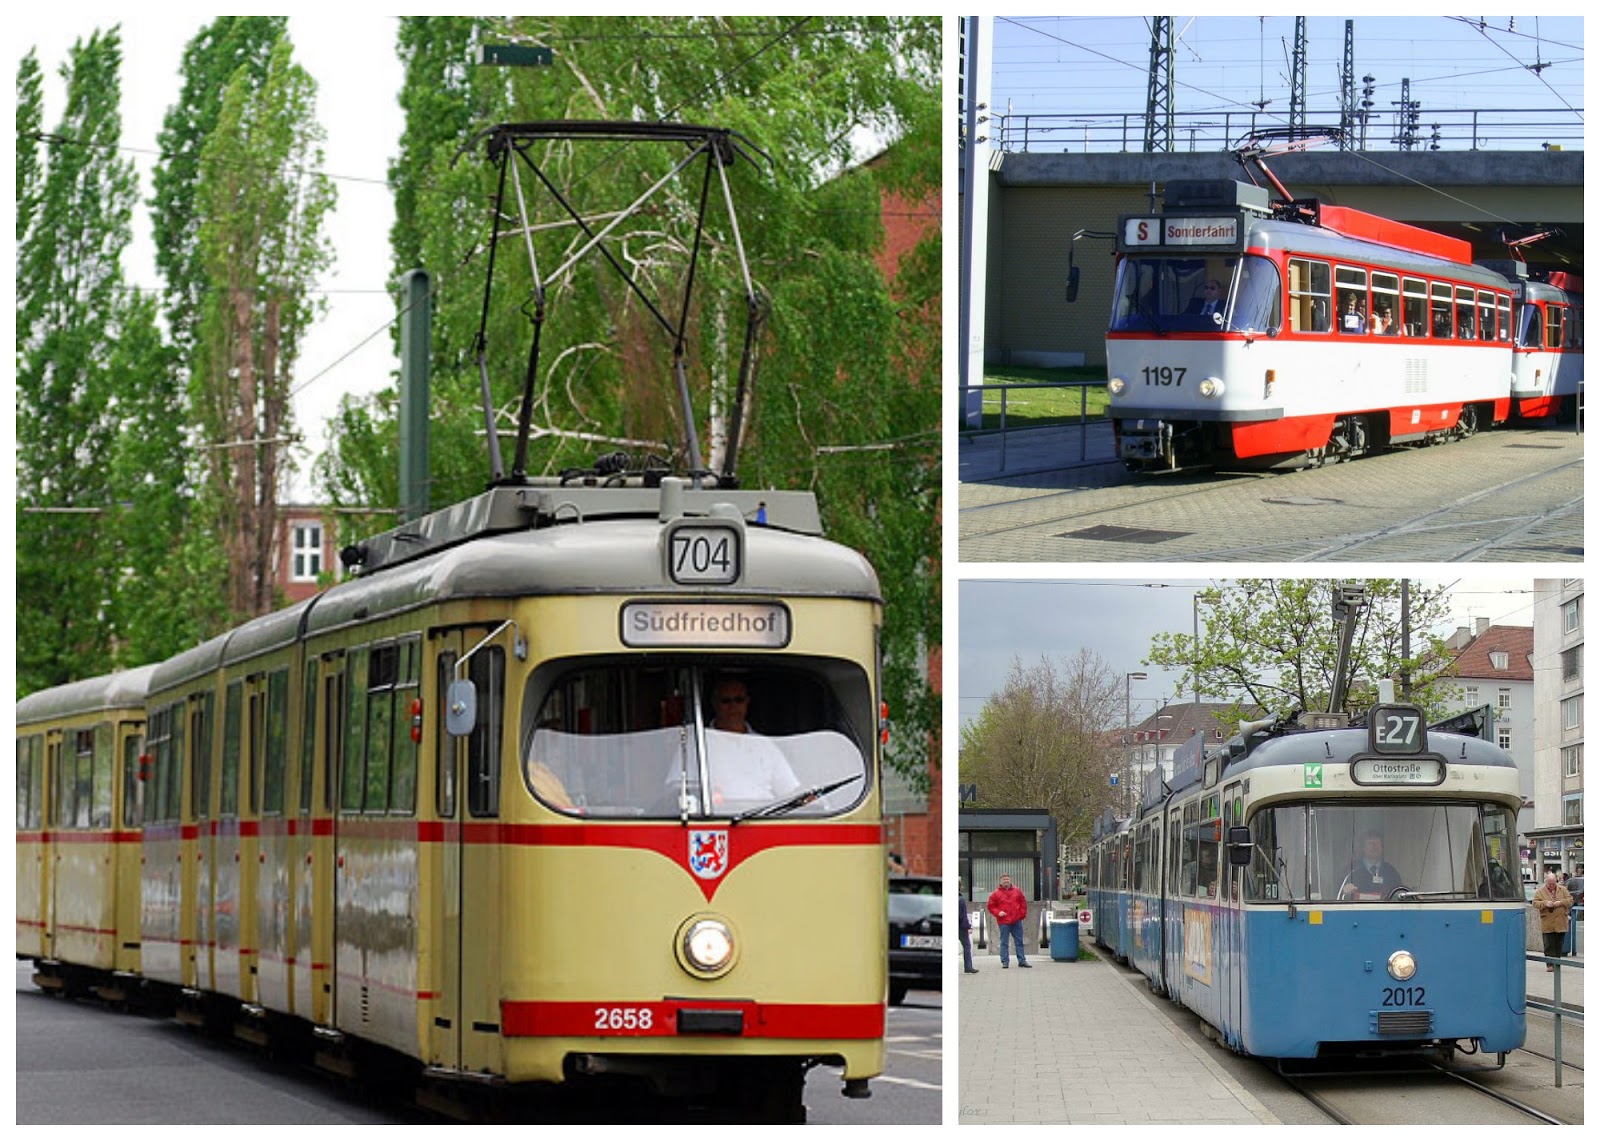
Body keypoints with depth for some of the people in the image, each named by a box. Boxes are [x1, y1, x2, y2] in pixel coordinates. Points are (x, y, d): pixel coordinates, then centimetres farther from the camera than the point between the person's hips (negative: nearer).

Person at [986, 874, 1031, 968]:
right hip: (1004, 922, -2)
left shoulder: (1017, 891, 7)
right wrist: (998, 913, -12)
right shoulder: (997, 893, -1)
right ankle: (1005, 962, 3)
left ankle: (1022, 961, 12)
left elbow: (1023, 902, 14)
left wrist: (1022, 914, 4)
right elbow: (991, 906, 3)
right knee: (1004, 942, -1)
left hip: (1016, 921, 2)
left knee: (1019, 941, 7)